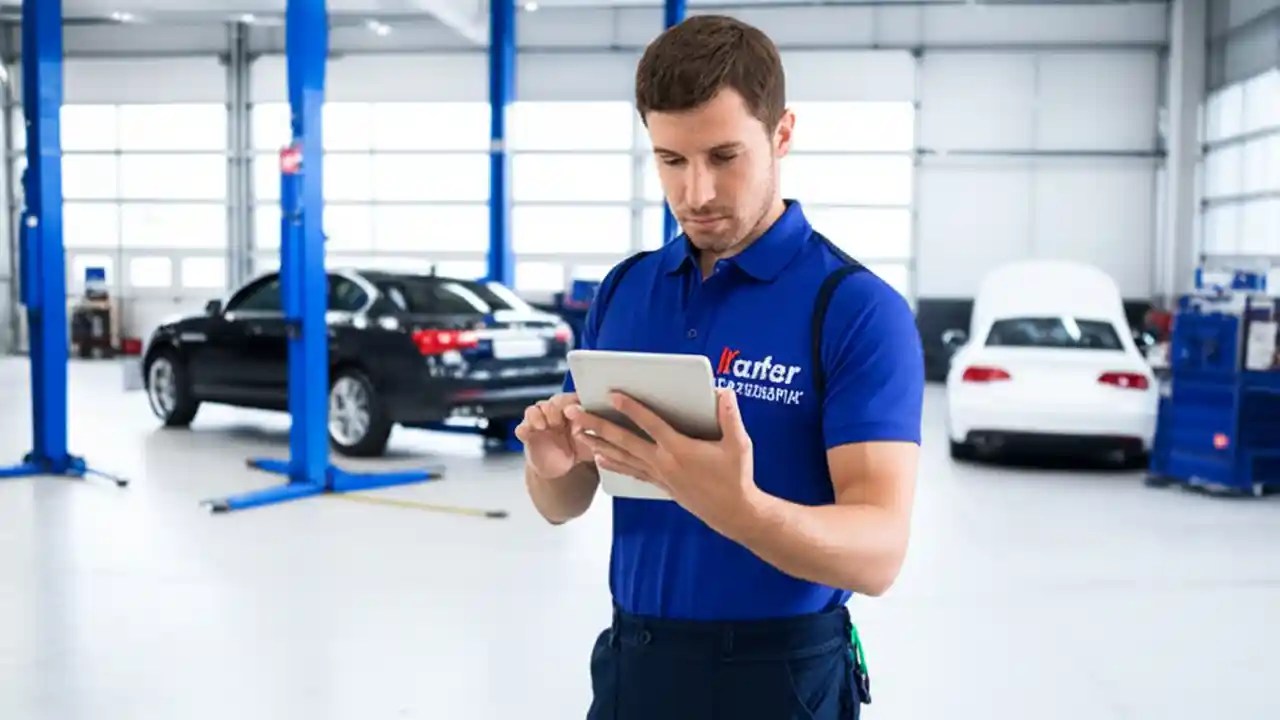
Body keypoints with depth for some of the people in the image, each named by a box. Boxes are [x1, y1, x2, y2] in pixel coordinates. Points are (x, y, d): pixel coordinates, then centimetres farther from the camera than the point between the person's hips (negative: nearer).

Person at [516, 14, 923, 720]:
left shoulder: (859, 309, -14)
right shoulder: (622, 290, 2)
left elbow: (878, 551, -21)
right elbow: (564, 505, 6)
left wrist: (736, 507, -38)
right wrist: (552, 466, -17)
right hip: (629, 663, 5)